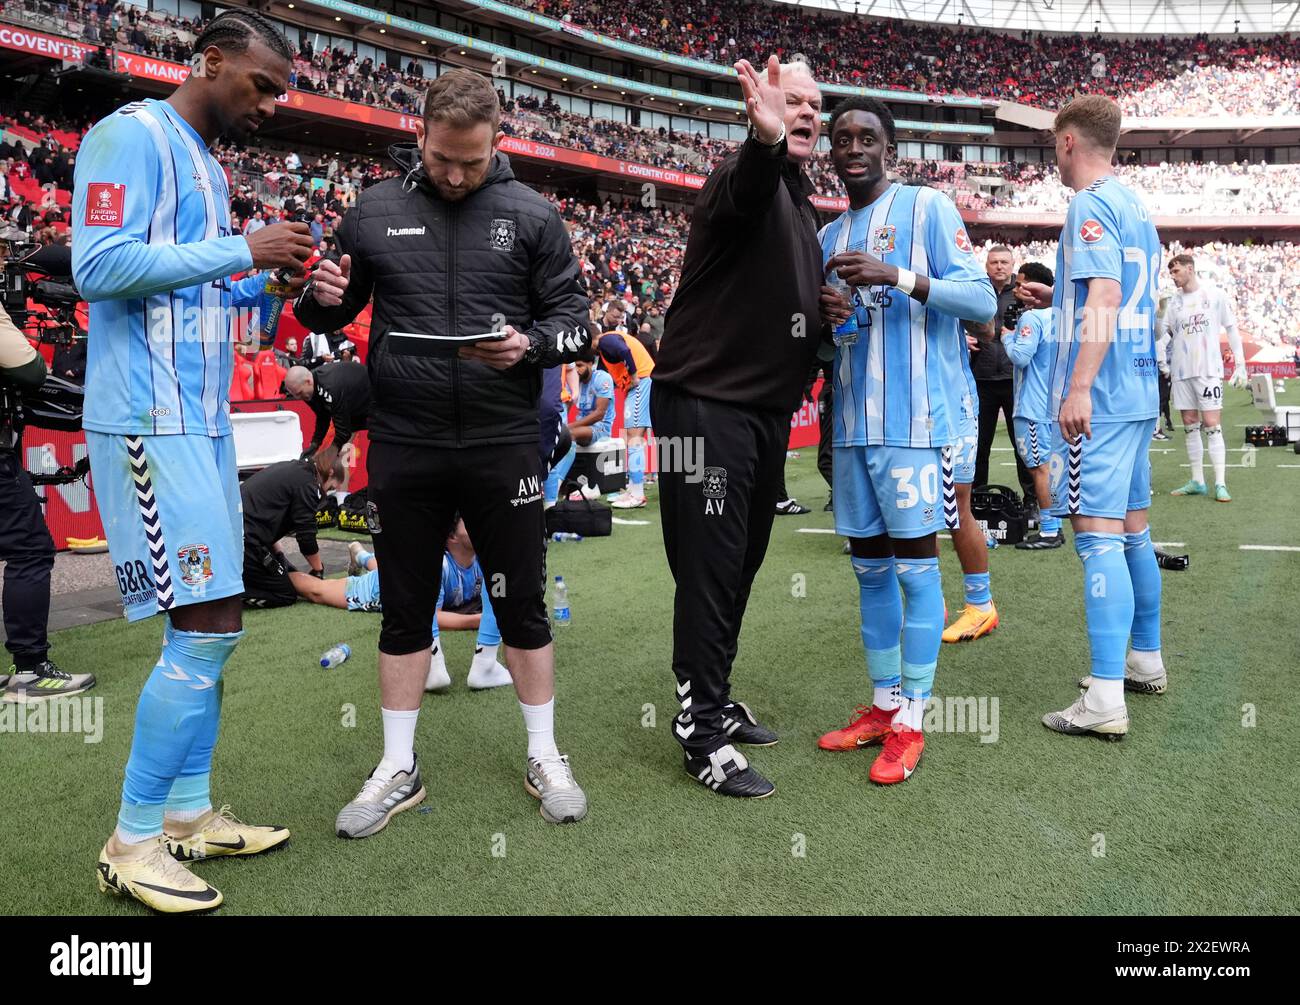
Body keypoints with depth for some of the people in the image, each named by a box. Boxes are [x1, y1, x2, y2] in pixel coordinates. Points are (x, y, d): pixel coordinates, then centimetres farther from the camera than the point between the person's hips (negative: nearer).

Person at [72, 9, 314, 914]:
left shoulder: (206, 165, 20)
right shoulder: (132, 136, -7)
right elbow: (99, 265, -19)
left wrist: (271, 281, 8)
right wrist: (241, 250, -16)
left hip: (203, 423, 9)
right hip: (149, 423, -9)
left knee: (212, 625, 10)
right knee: (206, 625, -10)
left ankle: (188, 814, 22)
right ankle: (132, 844, 4)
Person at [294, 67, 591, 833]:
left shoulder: (531, 215, 0)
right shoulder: (375, 211, 5)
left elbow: (576, 320, 1)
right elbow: (331, 314, 13)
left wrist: (532, 344, -21)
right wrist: (320, 300, -11)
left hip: (504, 446, -1)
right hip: (404, 448, 2)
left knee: (523, 604, 8)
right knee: (405, 610, 11)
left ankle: (545, 757, 25)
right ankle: (400, 771, 26)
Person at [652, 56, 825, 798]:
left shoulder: (805, 208, 18)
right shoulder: (747, 179, -10)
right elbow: (744, 191, -36)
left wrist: (828, 311, 6)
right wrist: (765, 140, -58)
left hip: (767, 411, 9)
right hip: (708, 406, -9)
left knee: (741, 565, 15)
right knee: (710, 569, -5)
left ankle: (714, 702, 29)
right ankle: (703, 732, 6)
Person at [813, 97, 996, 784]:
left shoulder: (928, 208, 0)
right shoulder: (829, 236, 18)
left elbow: (981, 301, -10)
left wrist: (896, 275, -22)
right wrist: (820, 316, -1)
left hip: (916, 418, -6)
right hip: (853, 420, 6)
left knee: (914, 562, -4)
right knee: (869, 564, 10)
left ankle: (911, 721, 6)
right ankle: (881, 706, 21)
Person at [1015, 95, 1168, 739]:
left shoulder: (1090, 204, -10)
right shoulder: (1135, 206, 18)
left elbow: (1105, 296, -21)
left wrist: (1078, 387, -24)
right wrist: (1057, 298, 27)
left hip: (1098, 395, -10)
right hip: (1138, 392, 10)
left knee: (1097, 534, -11)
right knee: (1131, 528, 16)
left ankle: (1105, 701, -11)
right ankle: (1146, 661, 29)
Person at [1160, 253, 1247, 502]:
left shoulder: (1215, 295, 0)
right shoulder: (1174, 302, 10)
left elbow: (1231, 329, 3)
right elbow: (1164, 335, 13)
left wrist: (1240, 364, -1)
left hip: (1209, 370, -4)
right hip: (1181, 371, 4)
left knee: (1212, 426, -9)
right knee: (1190, 426, 6)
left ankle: (1220, 484, -6)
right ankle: (1197, 482, 13)